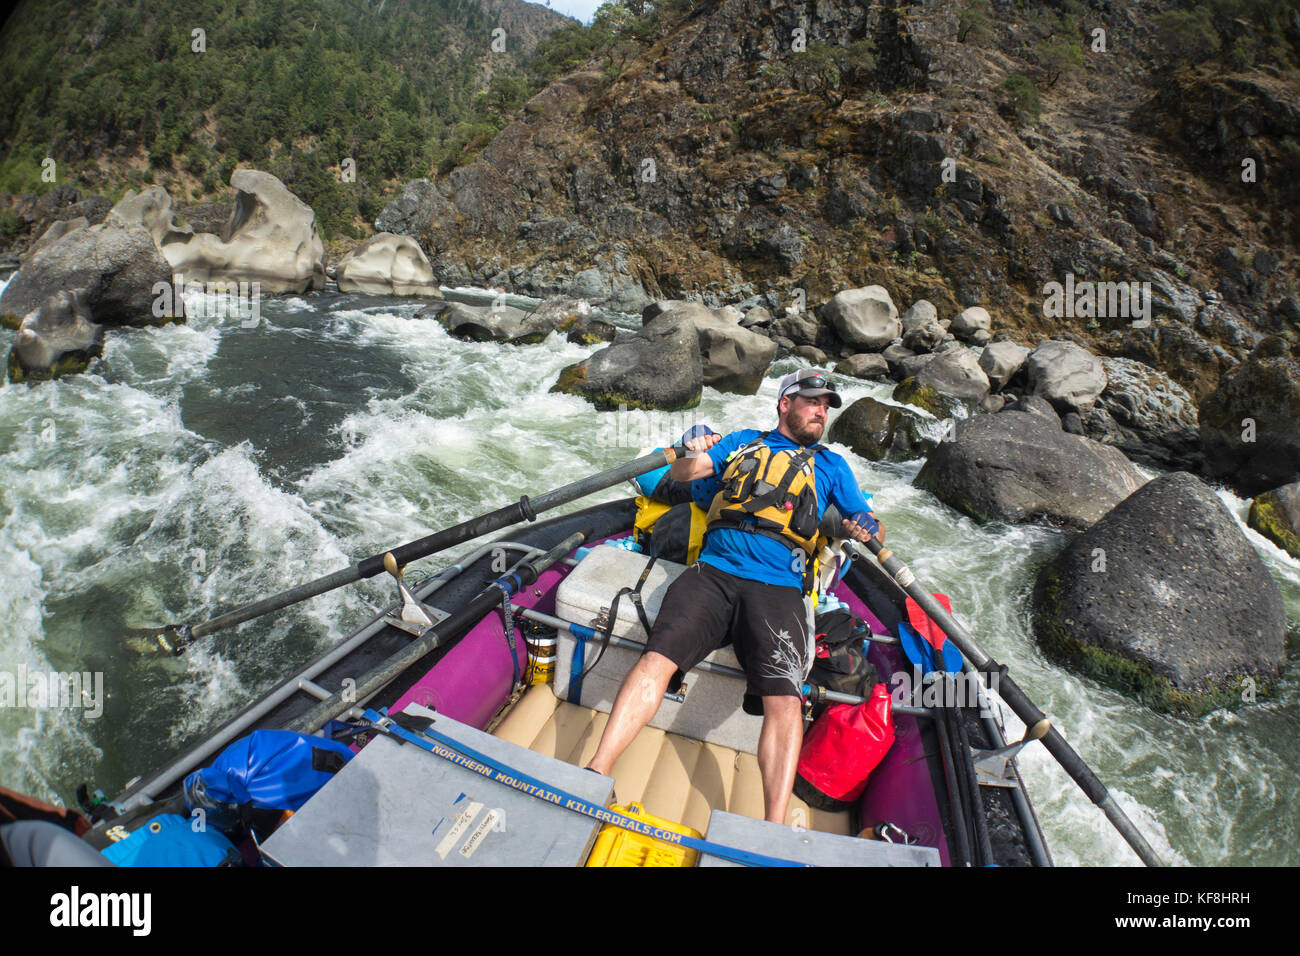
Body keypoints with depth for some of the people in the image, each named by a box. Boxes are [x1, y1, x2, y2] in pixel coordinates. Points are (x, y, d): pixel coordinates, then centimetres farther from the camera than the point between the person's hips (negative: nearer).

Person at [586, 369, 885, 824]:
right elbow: (680, 475, 23)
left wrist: (866, 529, -1)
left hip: (778, 589, 0)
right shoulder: (743, 440, 26)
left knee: (784, 700, -23)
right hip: (714, 570, 1)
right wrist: (694, 455, 1)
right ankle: (596, 774, -20)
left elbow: (871, 524, 23)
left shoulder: (830, 465, 26)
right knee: (657, 658, -23)